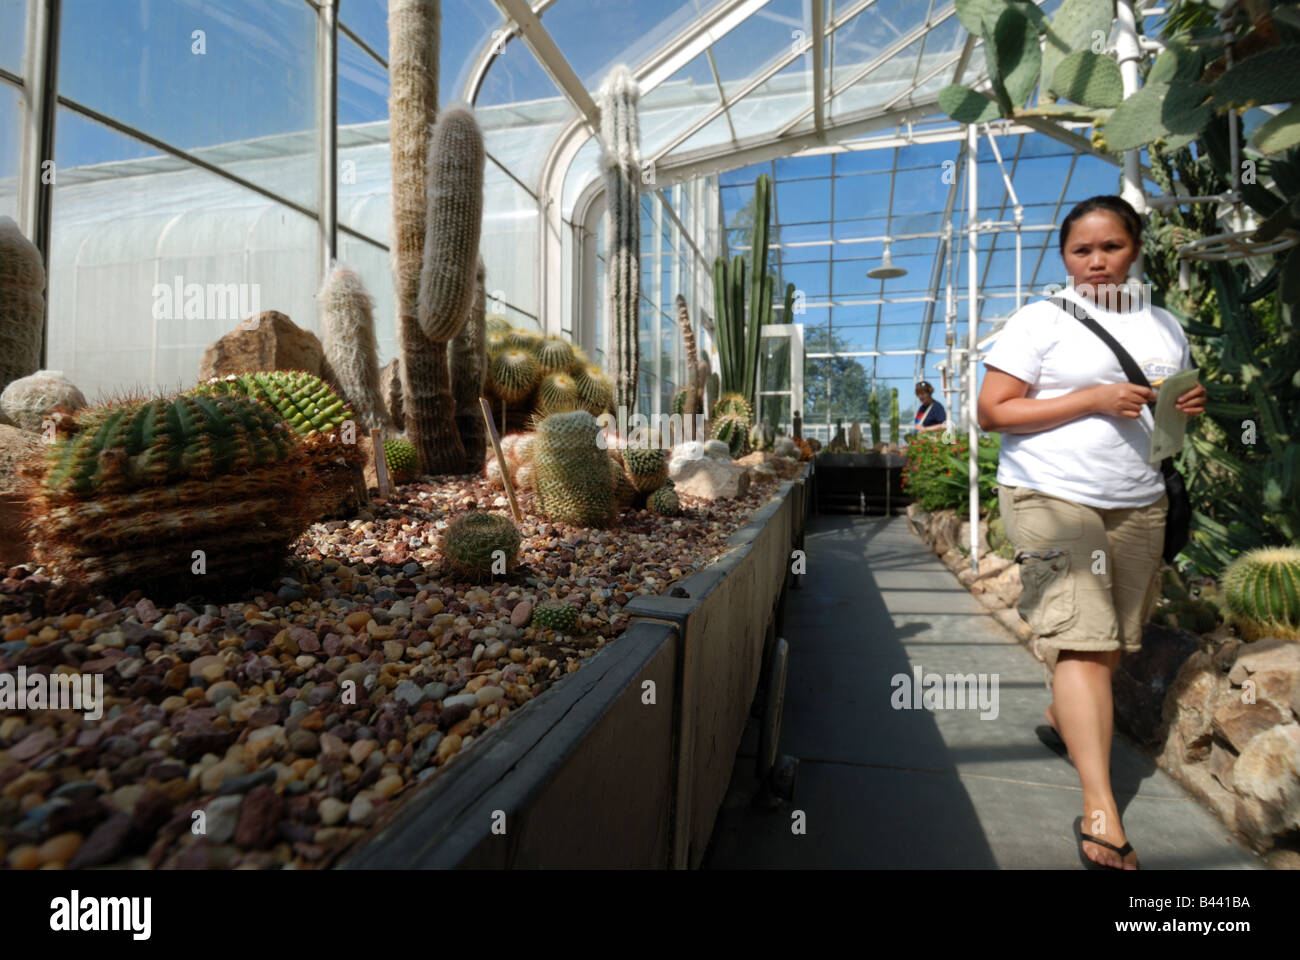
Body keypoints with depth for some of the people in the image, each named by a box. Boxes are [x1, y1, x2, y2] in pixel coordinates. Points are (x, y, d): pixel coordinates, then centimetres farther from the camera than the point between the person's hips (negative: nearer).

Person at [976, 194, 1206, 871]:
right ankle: (1100, 810, -8)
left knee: (1113, 637, 7)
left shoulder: (1164, 327, 15)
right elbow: (991, 412, -10)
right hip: (1052, 497, -5)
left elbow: (1170, 406, 26)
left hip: (1138, 503, 6)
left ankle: (1063, 721, 35)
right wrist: (1093, 398, -16)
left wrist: (1190, 407, 2)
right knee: (1082, 638, -12)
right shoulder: (1041, 321, -2)